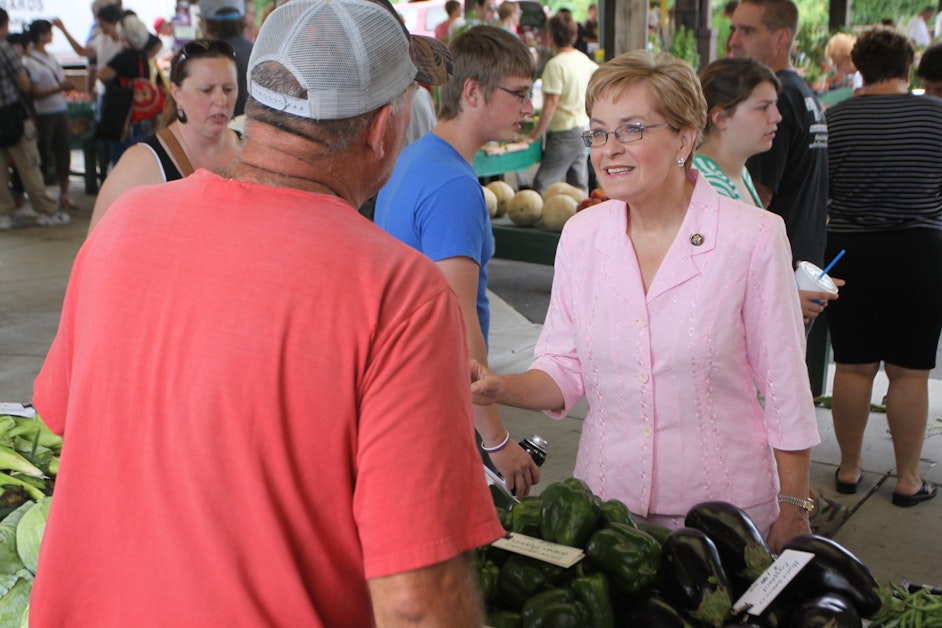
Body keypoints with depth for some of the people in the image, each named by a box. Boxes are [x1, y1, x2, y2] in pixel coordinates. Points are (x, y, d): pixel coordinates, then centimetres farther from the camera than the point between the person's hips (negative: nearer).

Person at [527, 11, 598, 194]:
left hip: (564, 133, -9)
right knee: (579, 186, 12)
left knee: (542, 186, -9)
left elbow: (550, 107, -21)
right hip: (583, 127, 9)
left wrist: (534, 136, -16)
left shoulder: (556, 64, -17)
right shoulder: (583, 59, 7)